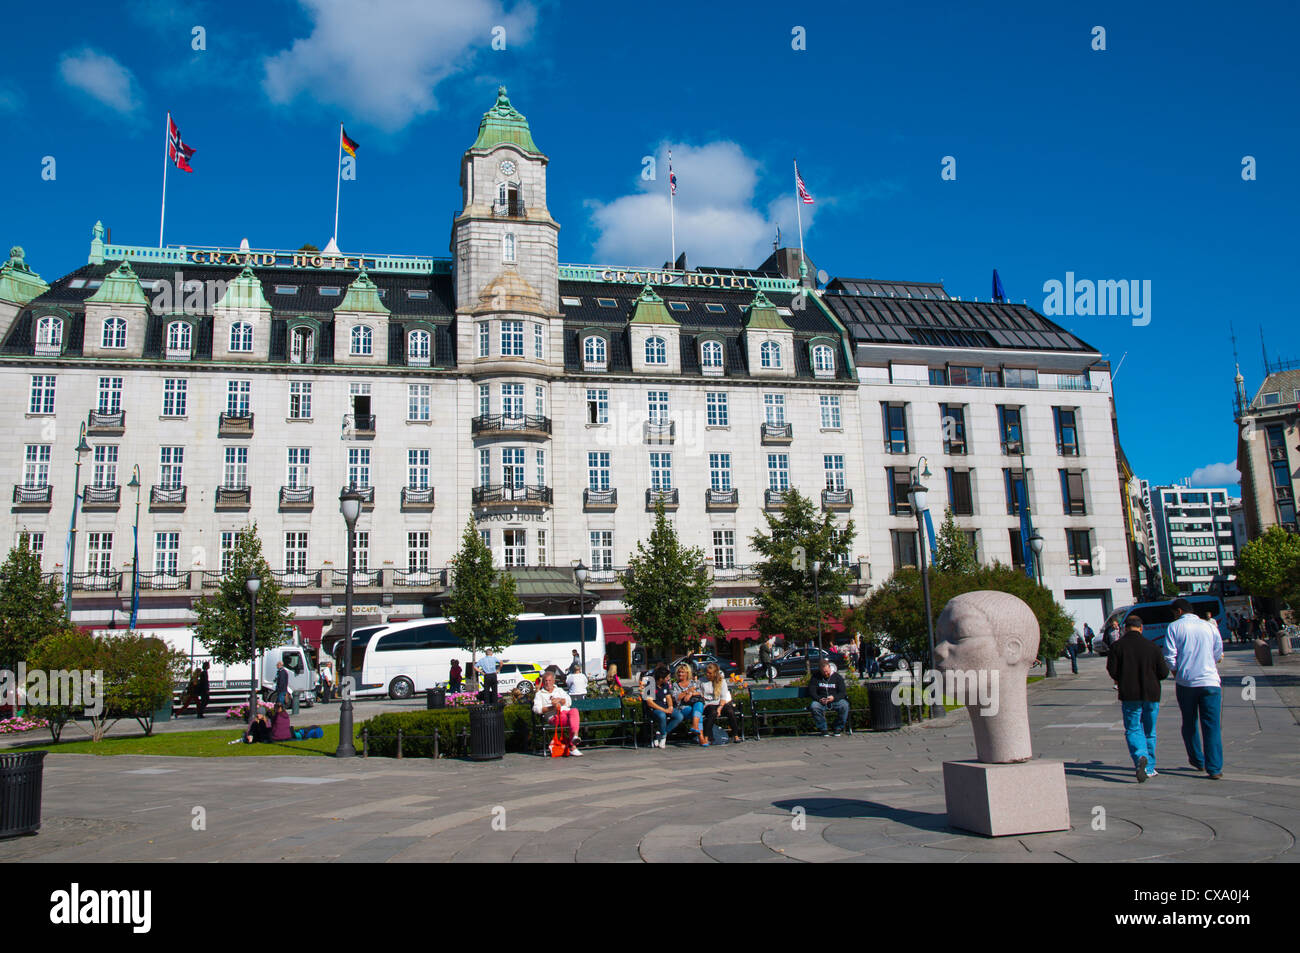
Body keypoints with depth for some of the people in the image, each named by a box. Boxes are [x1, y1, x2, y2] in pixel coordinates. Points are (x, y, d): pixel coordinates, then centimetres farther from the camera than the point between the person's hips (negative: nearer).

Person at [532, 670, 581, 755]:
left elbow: (569, 701, 11)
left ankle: (575, 736, -48)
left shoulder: (559, 690, 28)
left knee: (574, 710, -34)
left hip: (566, 711, 3)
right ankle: (573, 747, -34)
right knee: (572, 722, -32)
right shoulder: (540, 694, 19)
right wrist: (551, 708, -12)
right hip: (553, 716, -3)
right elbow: (536, 709, 1)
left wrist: (559, 700, -9)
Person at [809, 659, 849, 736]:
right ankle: (823, 729, -15)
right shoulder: (816, 677, 7)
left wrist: (834, 697, -20)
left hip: (835, 700, 0)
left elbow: (843, 692, 0)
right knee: (814, 706, -33)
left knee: (844, 705, -32)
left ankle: (838, 728, -11)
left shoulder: (837, 677, 5)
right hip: (821, 701, 0)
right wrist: (819, 699, -18)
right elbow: (812, 691, 2)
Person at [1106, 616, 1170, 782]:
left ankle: (1140, 757, -24)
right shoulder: (1152, 646, -2)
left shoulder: (1117, 646, -4)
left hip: (1129, 695, -1)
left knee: (1133, 729, 4)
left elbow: (1112, 670, -7)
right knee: (1149, 731, 15)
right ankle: (1149, 768, 19)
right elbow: (1164, 672, -1)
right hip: (1151, 694, 2)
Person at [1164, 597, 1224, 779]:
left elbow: (1169, 657, -8)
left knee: (1189, 723, 17)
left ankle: (1197, 760, 28)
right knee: (1212, 725, 2)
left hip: (1185, 682, -1)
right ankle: (1214, 768, -3)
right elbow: (1218, 654, 16)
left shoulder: (1174, 627, -2)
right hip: (1210, 682, 1)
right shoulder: (1210, 627, 5)